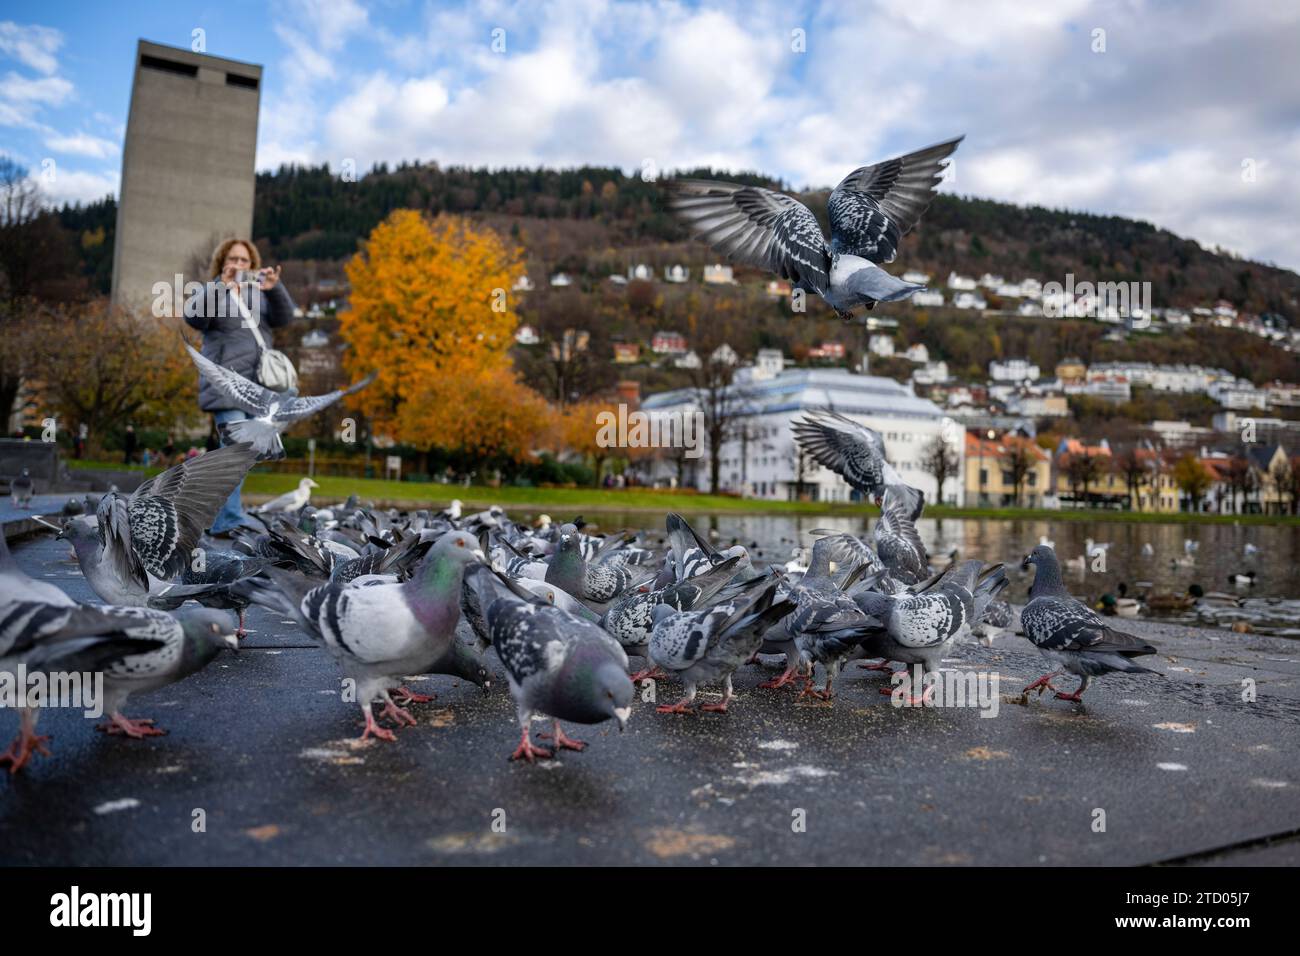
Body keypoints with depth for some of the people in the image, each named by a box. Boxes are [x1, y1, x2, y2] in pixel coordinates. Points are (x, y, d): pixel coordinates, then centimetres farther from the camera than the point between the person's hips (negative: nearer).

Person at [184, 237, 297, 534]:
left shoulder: (258, 293, 17)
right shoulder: (211, 291, 6)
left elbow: (283, 317, 0)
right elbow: (194, 317, -15)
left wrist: (274, 289, -19)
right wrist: (221, 285, -27)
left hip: (256, 384, 5)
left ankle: (222, 520, 14)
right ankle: (231, 518, -18)